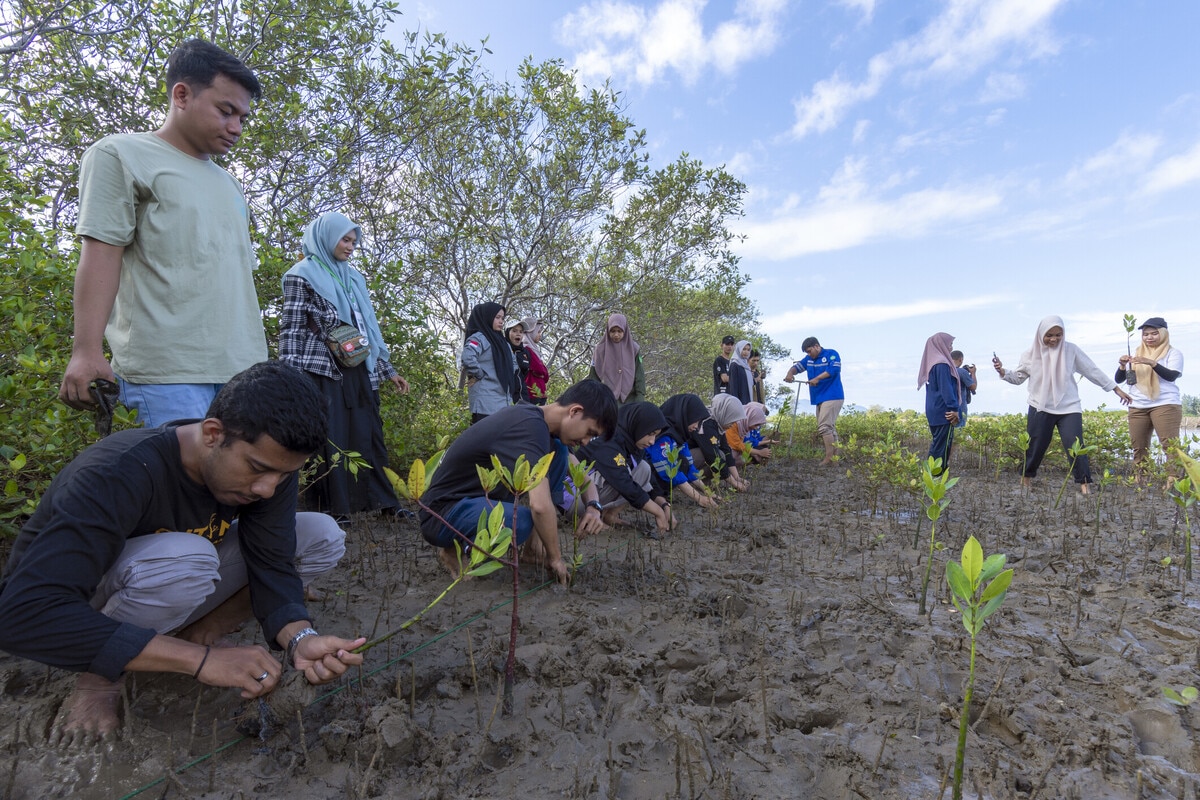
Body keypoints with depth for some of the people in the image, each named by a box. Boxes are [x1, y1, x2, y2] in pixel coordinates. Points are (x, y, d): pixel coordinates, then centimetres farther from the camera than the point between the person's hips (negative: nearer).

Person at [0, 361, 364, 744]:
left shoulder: (270, 463, -18)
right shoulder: (119, 475, -35)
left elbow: (272, 563, -18)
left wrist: (299, 638, -37)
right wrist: (200, 659, -45)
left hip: (183, 584, 5)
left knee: (323, 537, -12)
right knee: (185, 559, -38)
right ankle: (98, 676, -12)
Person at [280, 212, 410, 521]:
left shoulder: (354, 278, 19)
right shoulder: (303, 275, 1)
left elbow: (369, 327, 20)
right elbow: (291, 329, -4)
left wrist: (388, 370, 16)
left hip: (359, 371, 6)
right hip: (322, 371, -5)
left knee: (368, 434, 5)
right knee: (329, 439, -2)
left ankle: (383, 500, 12)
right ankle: (333, 509, 6)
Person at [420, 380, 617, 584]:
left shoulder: (533, 418, 1)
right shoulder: (530, 426, -27)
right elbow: (540, 505, -35)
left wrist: (594, 505, -6)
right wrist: (555, 557, -18)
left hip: (482, 497, 9)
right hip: (443, 513, -9)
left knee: (558, 453, -3)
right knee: (520, 523, -39)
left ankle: (536, 542, 5)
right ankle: (455, 549, -7)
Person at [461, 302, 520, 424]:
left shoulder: (501, 340, 19)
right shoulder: (478, 338, -6)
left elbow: (513, 363, 29)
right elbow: (467, 358, -25)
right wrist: (479, 375, -13)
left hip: (504, 399, 8)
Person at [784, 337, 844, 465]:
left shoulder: (831, 354, -6)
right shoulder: (809, 359, 15)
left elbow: (835, 369, -20)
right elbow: (797, 366, 8)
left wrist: (817, 378, -27)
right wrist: (790, 373, -15)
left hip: (832, 397, -8)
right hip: (819, 399, 8)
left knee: (824, 427, -15)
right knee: (830, 427, 9)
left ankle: (829, 457, -14)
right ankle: (835, 456, 13)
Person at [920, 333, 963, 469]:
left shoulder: (932, 363, 15)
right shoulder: (942, 364, -14)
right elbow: (946, 388, -20)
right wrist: (954, 409, -19)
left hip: (935, 411, 10)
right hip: (943, 411, -10)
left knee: (936, 444, 14)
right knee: (942, 445, -6)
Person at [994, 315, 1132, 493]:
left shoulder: (1071, 350, -3)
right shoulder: (1031, 354, -3)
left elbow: (1093, 371, 5)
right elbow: (1018, 378, 6)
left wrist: (1116, 389, 9)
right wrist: (1002, 371, -14)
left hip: (1069, 408, 0)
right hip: (1040, 409, 0)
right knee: (1035, 447, 7)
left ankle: (1084, 484, -1)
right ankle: (1026, 478, 25)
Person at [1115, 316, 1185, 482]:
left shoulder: (1173, 353, 5)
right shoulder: (1136, 354, 16)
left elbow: (1171, 376, -12)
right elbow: (1118, 380, 12)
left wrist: (1151, 363, -26)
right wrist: (1122, 366, -8)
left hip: (1166, 404, -4)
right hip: (1137, 407, 4)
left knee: (1170, 445, -10)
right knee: (1139, 447, 3)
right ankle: (1140, 481, 9)